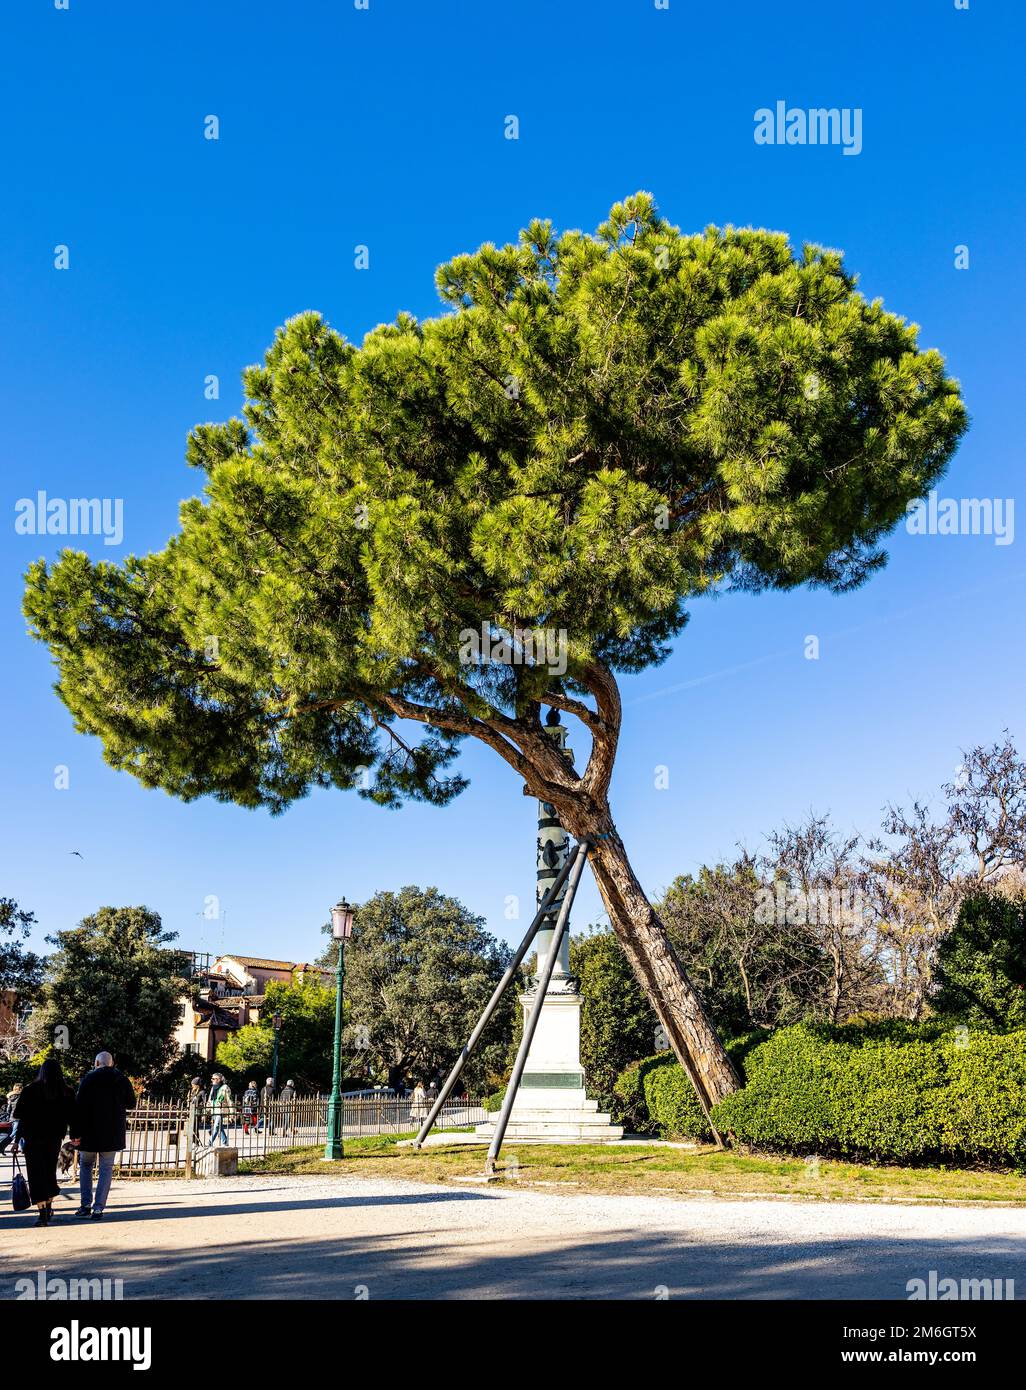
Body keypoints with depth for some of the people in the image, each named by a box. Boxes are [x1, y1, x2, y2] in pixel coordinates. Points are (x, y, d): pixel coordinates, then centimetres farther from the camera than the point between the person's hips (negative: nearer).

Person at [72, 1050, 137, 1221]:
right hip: (112, 1133, 1)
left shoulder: (89, 1078, -5)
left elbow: (79, 1106, -10)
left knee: (86, 1165, 17)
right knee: (106, 1168, 8)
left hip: (89, 1131, -1)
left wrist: (76, 1132, -9)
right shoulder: (122, 1080, 2)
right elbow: (131, 1104, 11)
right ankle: (99, 1207, 1)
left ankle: (85, 1204, 13)